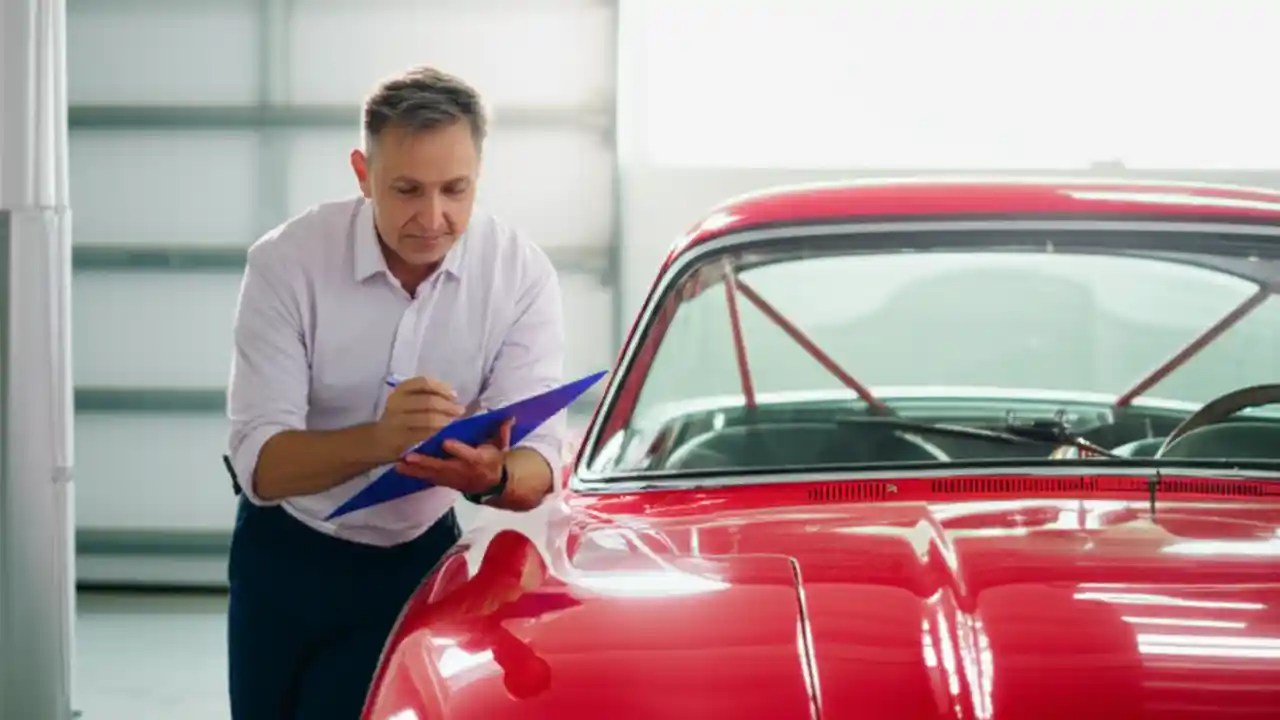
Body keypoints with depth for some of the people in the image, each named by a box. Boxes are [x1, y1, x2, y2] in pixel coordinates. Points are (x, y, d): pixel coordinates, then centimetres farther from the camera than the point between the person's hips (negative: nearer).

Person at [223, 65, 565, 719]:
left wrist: (493, 477, -46)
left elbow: (538, 461, -21)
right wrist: (378, 440, -47)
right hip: (285, 555, 0)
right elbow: (259, 463, -27)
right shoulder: (287, 261, -21)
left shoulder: (521, 273, -16)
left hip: (417, 558, 0)